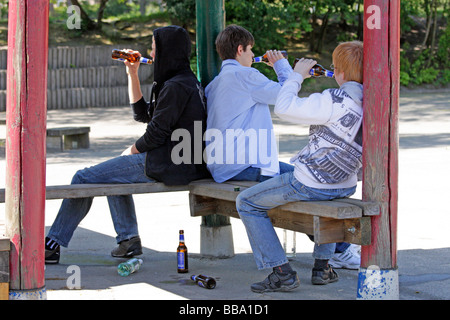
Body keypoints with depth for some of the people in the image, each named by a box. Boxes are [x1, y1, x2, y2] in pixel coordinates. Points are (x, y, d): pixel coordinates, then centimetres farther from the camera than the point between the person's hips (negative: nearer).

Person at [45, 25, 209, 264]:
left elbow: (156, 134, -19)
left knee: (83, 179, -3)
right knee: (114, 172, 33)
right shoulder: (186, 82, 15)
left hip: (165, 164, -10)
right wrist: (132, 75, 13)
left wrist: (131, 151, -1)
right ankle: (128, 239, 23)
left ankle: (53, 244, 4)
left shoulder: (176, 87, -17)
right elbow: (142, 114, 19)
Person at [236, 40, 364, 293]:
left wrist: (297, 75, -7)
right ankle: (323, 266, 37)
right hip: (347, 185, 8)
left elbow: (284, 107, -22)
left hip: (311, 184, -8)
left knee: (247, 203, 7)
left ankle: (282, 273, 2)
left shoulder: (337, 100, -24)